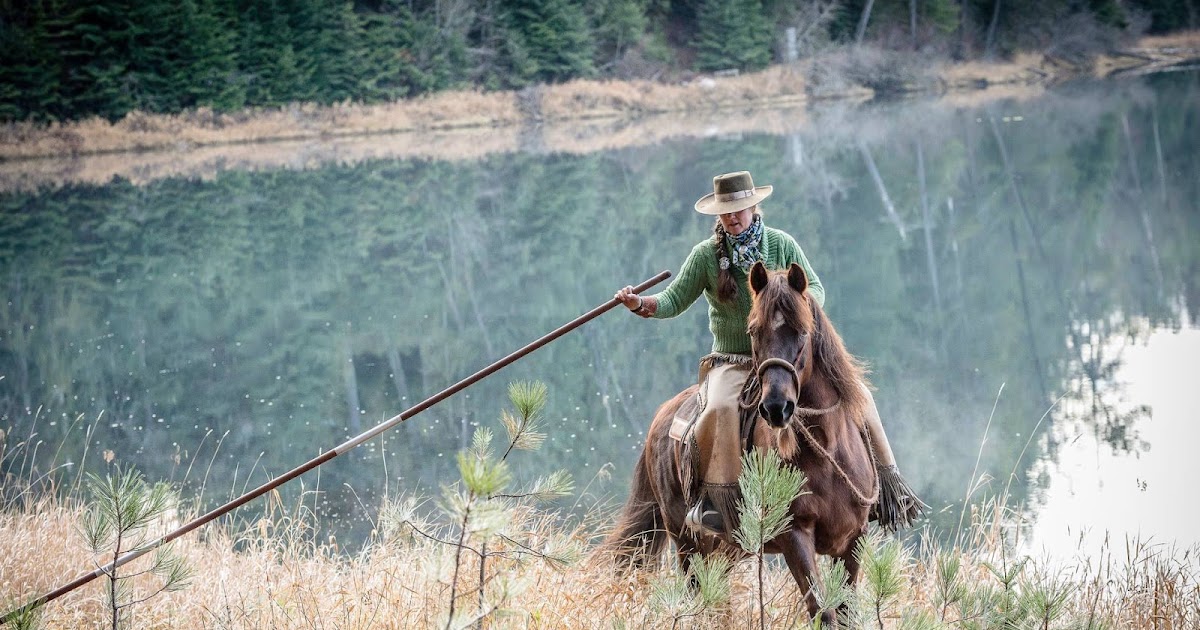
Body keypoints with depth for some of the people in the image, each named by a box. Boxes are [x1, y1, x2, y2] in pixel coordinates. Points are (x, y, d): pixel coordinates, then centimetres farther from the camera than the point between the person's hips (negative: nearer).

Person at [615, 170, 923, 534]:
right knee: (720, 408, -36)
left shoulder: (782, 244, 2)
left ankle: (888, 483, 3)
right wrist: (641, 304, -24)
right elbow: (674, 300, -4)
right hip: (732, 362, -2)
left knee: (858, 394, -10)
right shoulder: (706, 255, -2)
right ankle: (709, 499, -26)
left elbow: (816, 289, 3)